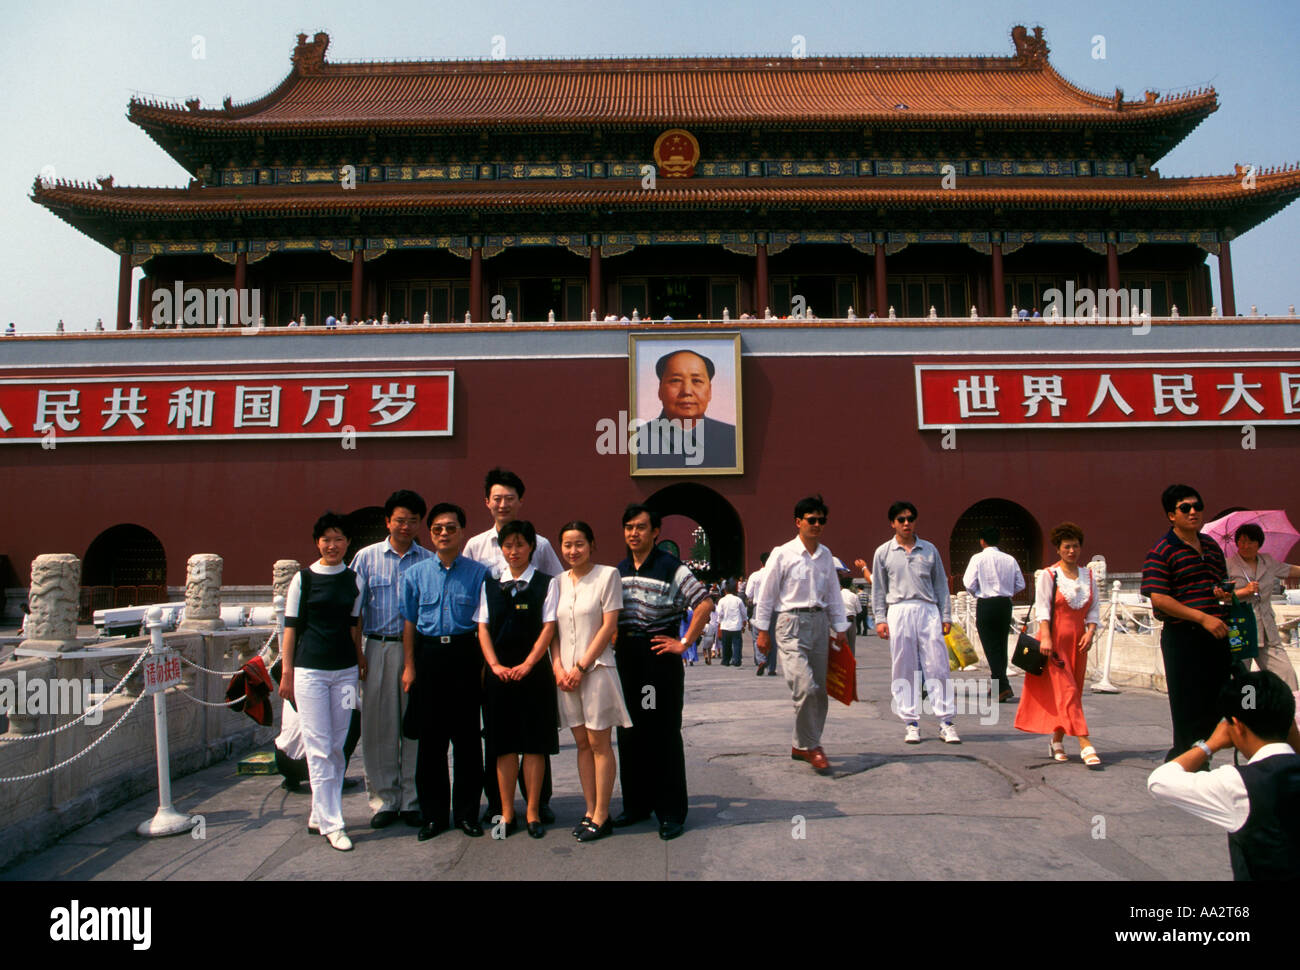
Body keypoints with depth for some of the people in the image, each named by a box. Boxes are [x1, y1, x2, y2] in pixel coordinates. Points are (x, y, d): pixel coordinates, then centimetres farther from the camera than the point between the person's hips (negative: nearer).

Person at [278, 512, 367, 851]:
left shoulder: (355, 581, 7)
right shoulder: (302, 579, 0)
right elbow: (291, 626, 1)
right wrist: (286, 672, -1)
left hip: (345, 671, 3)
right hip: (309, 670, -3)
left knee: (337, 748, 8)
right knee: (319, 748, -2)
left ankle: (320, 815, 22)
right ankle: (331, 824, 5)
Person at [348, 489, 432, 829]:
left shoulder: (430, 561, 6)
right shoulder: (366, 558, 7)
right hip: (379, 650, 1)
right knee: (379, 726, 4)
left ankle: (413, 801, 16)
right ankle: (383, 800, 18)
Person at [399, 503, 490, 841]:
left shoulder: (479, 573, 0)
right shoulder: (415, 574, 6)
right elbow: (409, 623, 8)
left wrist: (486, 664, -4)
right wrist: (410, 666, 3)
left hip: (465, 654, -2)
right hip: (428, 656, 2)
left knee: (467, 736, 5)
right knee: (430, 737, 8)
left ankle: (467, 812, 18)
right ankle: (432, 814, 20)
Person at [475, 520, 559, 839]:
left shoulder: (545, 583, 2)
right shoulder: (490, 585, 10)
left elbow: (548, 627, -3)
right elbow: (483, 627, 6)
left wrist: (527, 664, -12)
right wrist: (495, 664, -7)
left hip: (534, 671, -2)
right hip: (499, 673, 2)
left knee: (535, 742, 2)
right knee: (504, 743, 6)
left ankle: (533, 812, 13)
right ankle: (507, 813, 16)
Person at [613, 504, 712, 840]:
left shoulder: (671, 568, -8)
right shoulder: (618, 570, 11)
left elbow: (705, 604, -12)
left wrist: (684, 643, -13)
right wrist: (613, 641, 10)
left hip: (659, 654, -6)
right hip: (625, 656, 6)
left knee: (664, 734, 1)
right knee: (629, 733, 12)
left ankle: (671, 812, 12)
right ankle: (636, 803, 26)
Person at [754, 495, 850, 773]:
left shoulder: (825, 555, 10)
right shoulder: (782, 554, -6)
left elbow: (833, 594, 18)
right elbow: (766, 594, -2)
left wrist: (840, 629, 15)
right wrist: (763, 630, -2)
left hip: (819, 622, 6)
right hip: (791, 624, -6)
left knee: (819, 690, 8)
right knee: (805, 687, -15)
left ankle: (802, 746, 23)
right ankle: (812, 746, 2)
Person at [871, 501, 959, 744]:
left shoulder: (929, 549, 12)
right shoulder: (883, 553, 8)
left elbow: (941, 584, 14)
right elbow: (878, 589, 10)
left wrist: (946, 616, 9)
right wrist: (880, 619, 3)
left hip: (928, 610, 1)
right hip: (899, 611, -1)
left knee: (937, 666, -2)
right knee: (903, 671, 1)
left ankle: (945, 722, 5)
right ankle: (911, 723, 10)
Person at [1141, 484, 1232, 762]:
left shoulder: (1211, 546, 14)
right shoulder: (1162, 550, -8)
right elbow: (1159, 598, -16)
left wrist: (1224, 593, 4)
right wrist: (1202, 617, -21)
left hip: (1216, 634, 7)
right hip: (1183, 636, -7)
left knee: (1216, 702, 12)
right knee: (1190, 705, -1)